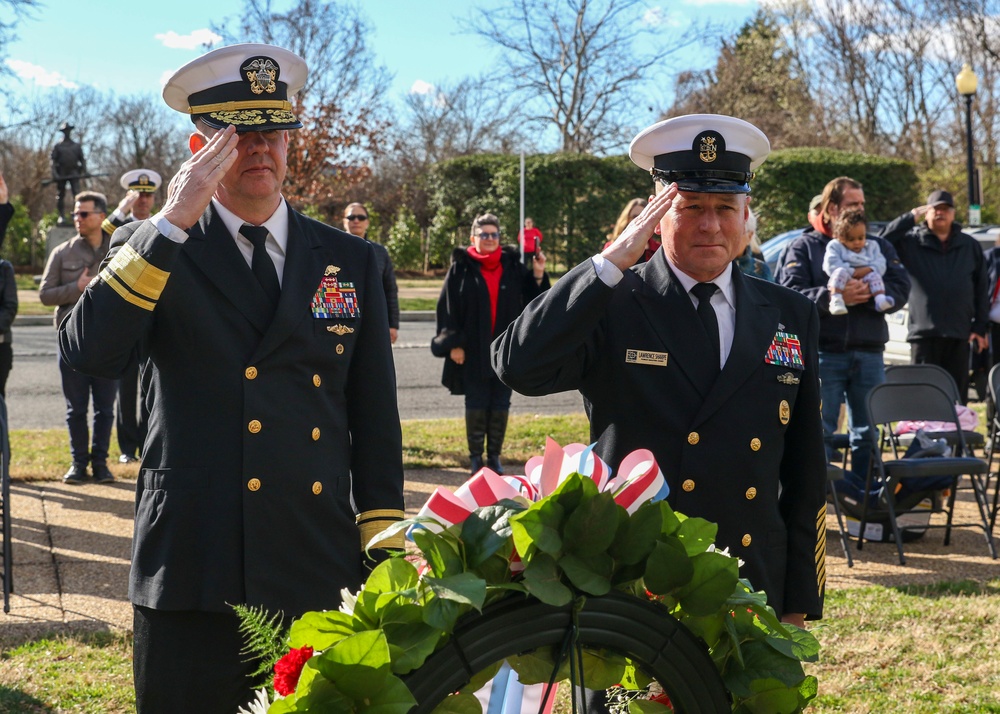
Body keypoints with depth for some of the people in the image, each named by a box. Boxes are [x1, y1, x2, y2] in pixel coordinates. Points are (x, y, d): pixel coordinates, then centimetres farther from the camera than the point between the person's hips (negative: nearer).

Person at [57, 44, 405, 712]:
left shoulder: (352, 260, 10)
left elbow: (375, 416, 10)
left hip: (322, 576, 2)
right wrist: (171, 224, -16)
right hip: (192, 578, -1)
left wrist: (384, 556, 5)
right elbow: (88, 352, -13)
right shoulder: (149, 250, 5)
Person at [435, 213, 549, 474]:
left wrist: (538, 276, -8)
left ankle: (494, 456, 18)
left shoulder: (513, 266, 6)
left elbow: (531, 301, 7)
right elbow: (448, 307, -3)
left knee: (501, 406, 6)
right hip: (473, 352, -2)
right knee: (476, 406, 4)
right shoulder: (461, 268, -1)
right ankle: (475, 457, 15)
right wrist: (453, 344, -8)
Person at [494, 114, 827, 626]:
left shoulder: (791, 317, 9)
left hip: (754, 598, 3)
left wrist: (799, 604, 9)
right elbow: (517, 366, -21)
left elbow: (804, 473, 11)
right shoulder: (609, 307, -2)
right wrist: (612, 262, -20)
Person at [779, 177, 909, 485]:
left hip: (869, 353, 3)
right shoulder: (804, 246, 5)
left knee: (867, 431, 7)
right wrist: (833, 296, -21)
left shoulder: (878, 246, 15)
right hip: (823, 352, -3)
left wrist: (869, 293, -16)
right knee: (820, 431, -3)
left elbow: (900, 289, 3)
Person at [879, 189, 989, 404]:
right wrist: (910, 217, -12)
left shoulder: (969, 245, 11)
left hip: (959, 335, 2)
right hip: (924, 333, -2)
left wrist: (980, 327, 5)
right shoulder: (911, 241, 5)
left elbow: (981, 288, 11)